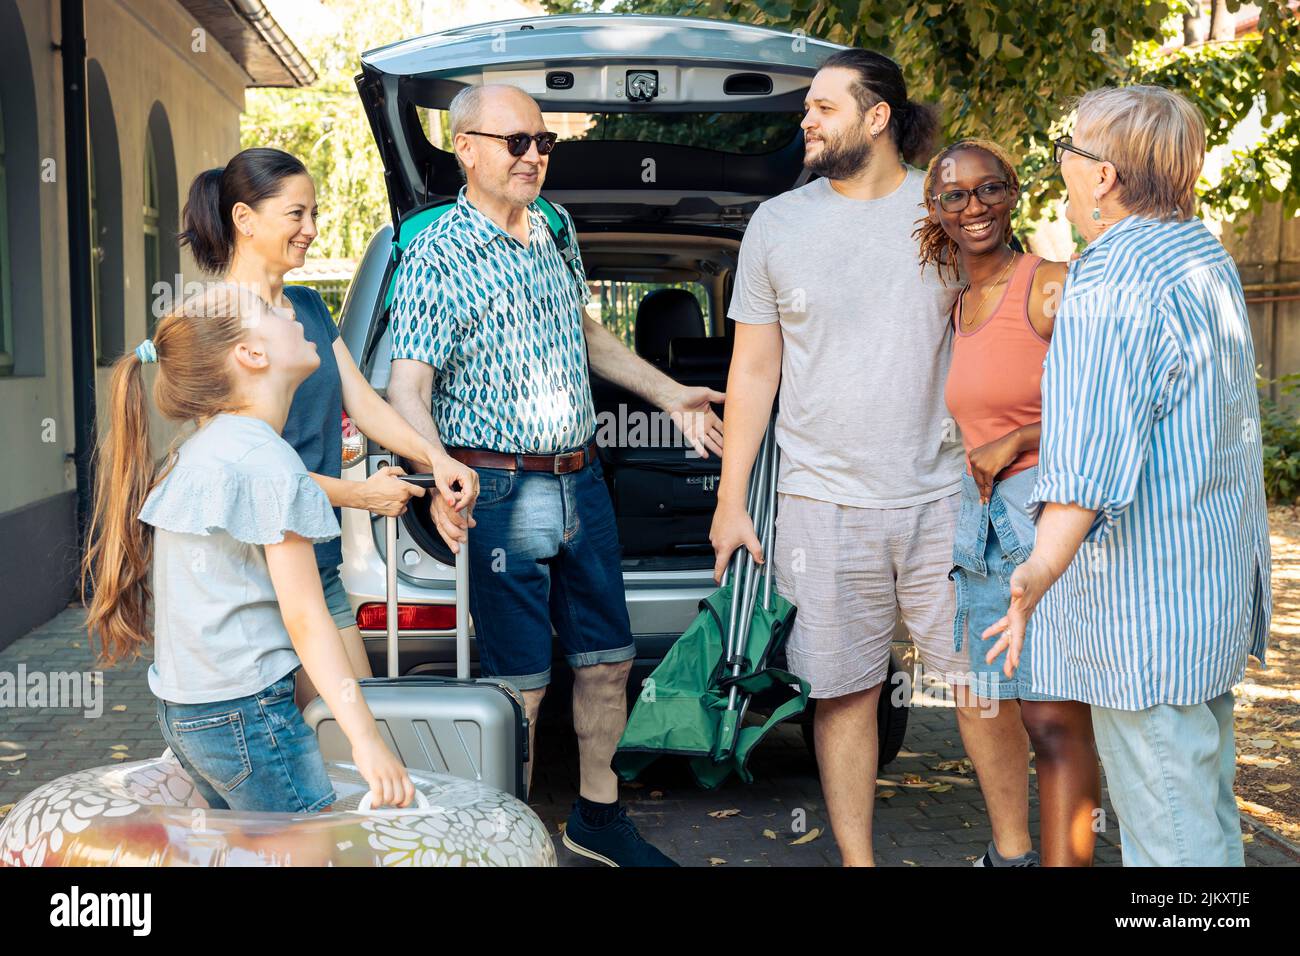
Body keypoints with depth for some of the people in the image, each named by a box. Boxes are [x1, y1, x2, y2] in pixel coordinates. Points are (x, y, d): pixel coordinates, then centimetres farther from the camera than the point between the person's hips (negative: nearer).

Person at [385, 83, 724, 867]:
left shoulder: (555, 229, 11)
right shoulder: (435, 258, -11)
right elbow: (408, 389, -17)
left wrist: (668, 393, 23)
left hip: (583, 481, 7)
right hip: (501, 490, -7)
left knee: (609, 659, 14)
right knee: (521, 684, 0)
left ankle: (598, 816, 32)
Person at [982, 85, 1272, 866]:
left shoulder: (1114, 285, -20)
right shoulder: (1207, 256, 13)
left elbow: (1092, 450, -34)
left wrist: (1039, 573, -45)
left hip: (1145, 602, -10)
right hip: (1219, 585, 11)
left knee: (1167, 832, -1)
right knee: (1208, 811, 22)